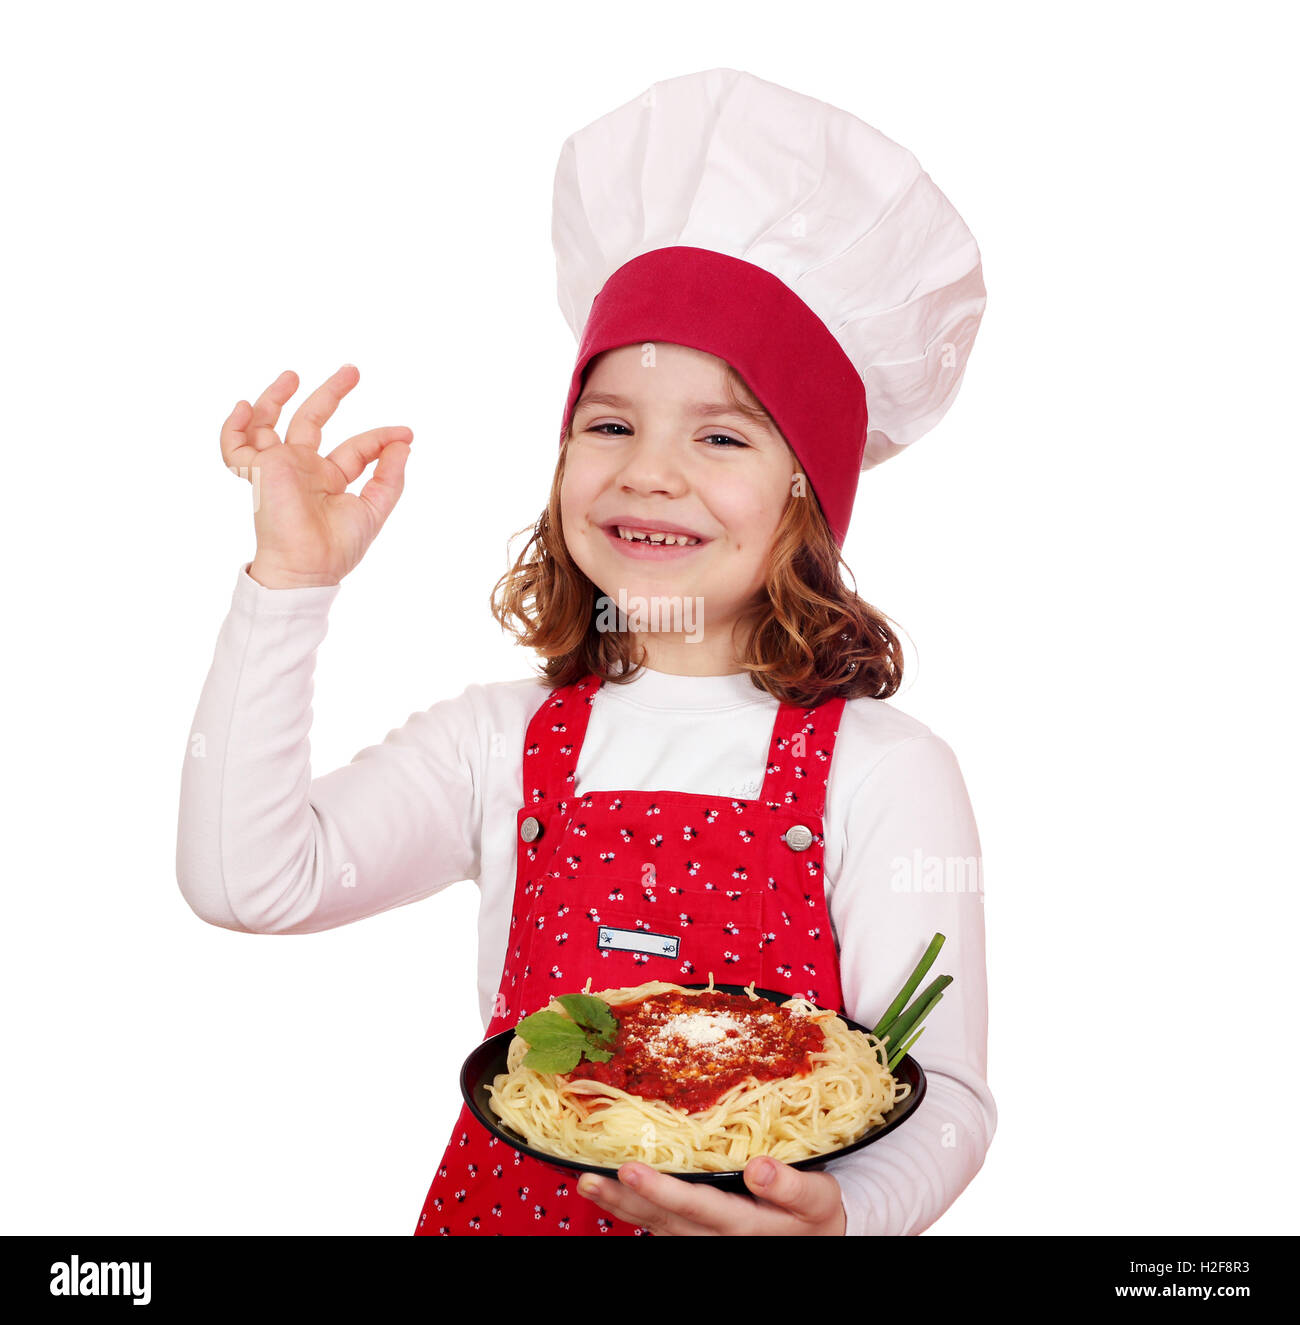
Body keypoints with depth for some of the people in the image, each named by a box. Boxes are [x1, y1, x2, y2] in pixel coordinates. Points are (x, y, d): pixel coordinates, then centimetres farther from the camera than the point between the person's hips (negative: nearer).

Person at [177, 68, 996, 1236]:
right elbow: (249, 882, -17)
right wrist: (288, 583, -19)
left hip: (771, 1204, -2)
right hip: (505, 1200, 3)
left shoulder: (885, 772, -15)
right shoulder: (503, 743, -6)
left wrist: (841, 1215, -36)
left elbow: (944, 1098, -15)